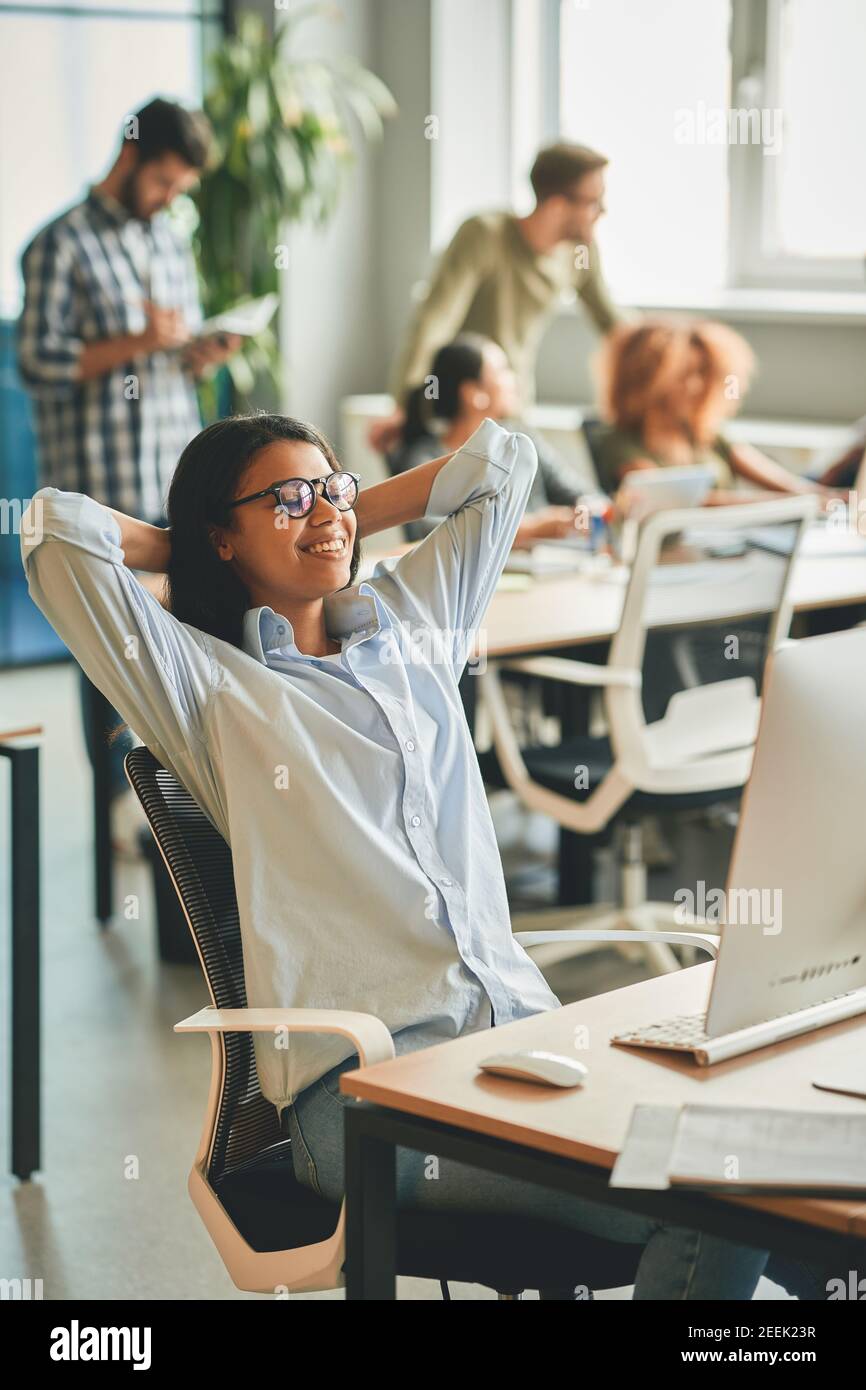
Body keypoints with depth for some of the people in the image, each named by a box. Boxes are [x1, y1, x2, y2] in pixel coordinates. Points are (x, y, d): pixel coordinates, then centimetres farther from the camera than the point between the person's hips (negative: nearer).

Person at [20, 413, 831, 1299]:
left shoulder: (412, 624, 23)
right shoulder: (206, 683, 7)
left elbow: (503, 462, 33)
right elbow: (56, 526, -4)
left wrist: (348, 522, 28)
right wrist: (189, 552, 14)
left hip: (519, 1020, 6)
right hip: (360, 1075, -6)